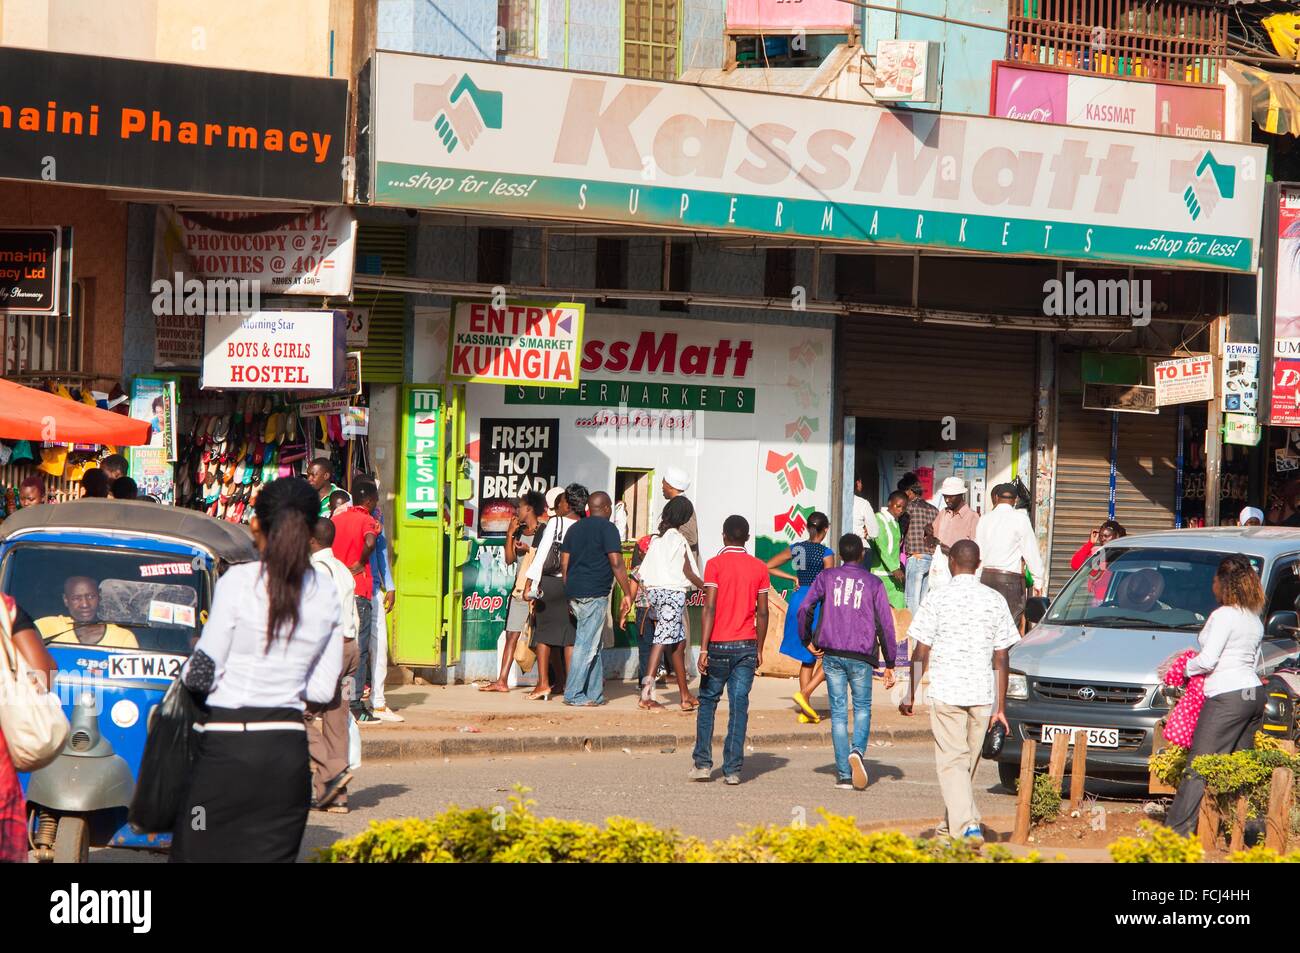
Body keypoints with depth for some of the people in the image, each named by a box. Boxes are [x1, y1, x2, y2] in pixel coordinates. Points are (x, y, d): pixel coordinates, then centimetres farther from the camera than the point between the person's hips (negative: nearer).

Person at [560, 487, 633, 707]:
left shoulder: (575, 528, 15)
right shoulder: (606, 527, -6)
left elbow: (564, 563, 16)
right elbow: (616, 563, -12)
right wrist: (627, 593, -8)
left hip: (574, 592, 8)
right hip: (594, 594, -8)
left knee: (593, 643, 15)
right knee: (587, 644, -5)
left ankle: (595, 693, 17)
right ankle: (573, 695, -5)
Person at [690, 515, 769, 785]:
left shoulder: (715, 564, -5)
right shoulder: (759, 568, 4)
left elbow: (710, 608, -11)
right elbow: (762, 613, 4)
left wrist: (703, 648, -11)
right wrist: (759, 649, 13)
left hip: (719, 645, -2)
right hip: (746, 646, 2)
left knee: (707, 702, 11)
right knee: (739, 706, 3)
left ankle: (703, 764, 9)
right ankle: (733, 769, 1)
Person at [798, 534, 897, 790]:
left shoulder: (827, 577, 6)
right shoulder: (873, 583, 4)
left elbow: (805, 609, -5)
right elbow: (885, 624, 0)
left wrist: (807, 641, 7)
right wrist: (889, 664, 4)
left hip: (832, 654, 1)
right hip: (861, 656, -1)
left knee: (838, 713, 5)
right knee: (862, 708, 14)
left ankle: (844, 775, 2)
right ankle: (857, 750, -15)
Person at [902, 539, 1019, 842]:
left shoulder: (937, 598, -3)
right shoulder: (995, 600, 5)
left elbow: (921, 654, -4)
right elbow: (1001, 659, 5)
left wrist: (910, 695, 5)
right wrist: (1000, 706, 10)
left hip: (945, 691, -3)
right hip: (982, 693, 3)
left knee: (952, 761, -2)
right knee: (968, 762, 15)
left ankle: (967, 825, -19)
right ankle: (951, 825, 27)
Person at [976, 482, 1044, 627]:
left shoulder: (985, 519, 9)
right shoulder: (1020, 518, -5)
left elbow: (978, 554, 13)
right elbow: (1031, 551, -6)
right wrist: (1037, 580, 1)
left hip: (986, 576, 5)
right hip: (1011, 578, -5)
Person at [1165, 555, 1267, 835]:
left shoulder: (1223, 615, -10)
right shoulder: (1255, 620, 17)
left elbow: (1208, 660, -14)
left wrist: (1186, 668, 6)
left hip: (1228, 697, -9)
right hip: (1254, 695, 9)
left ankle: (1177, 831, -11)